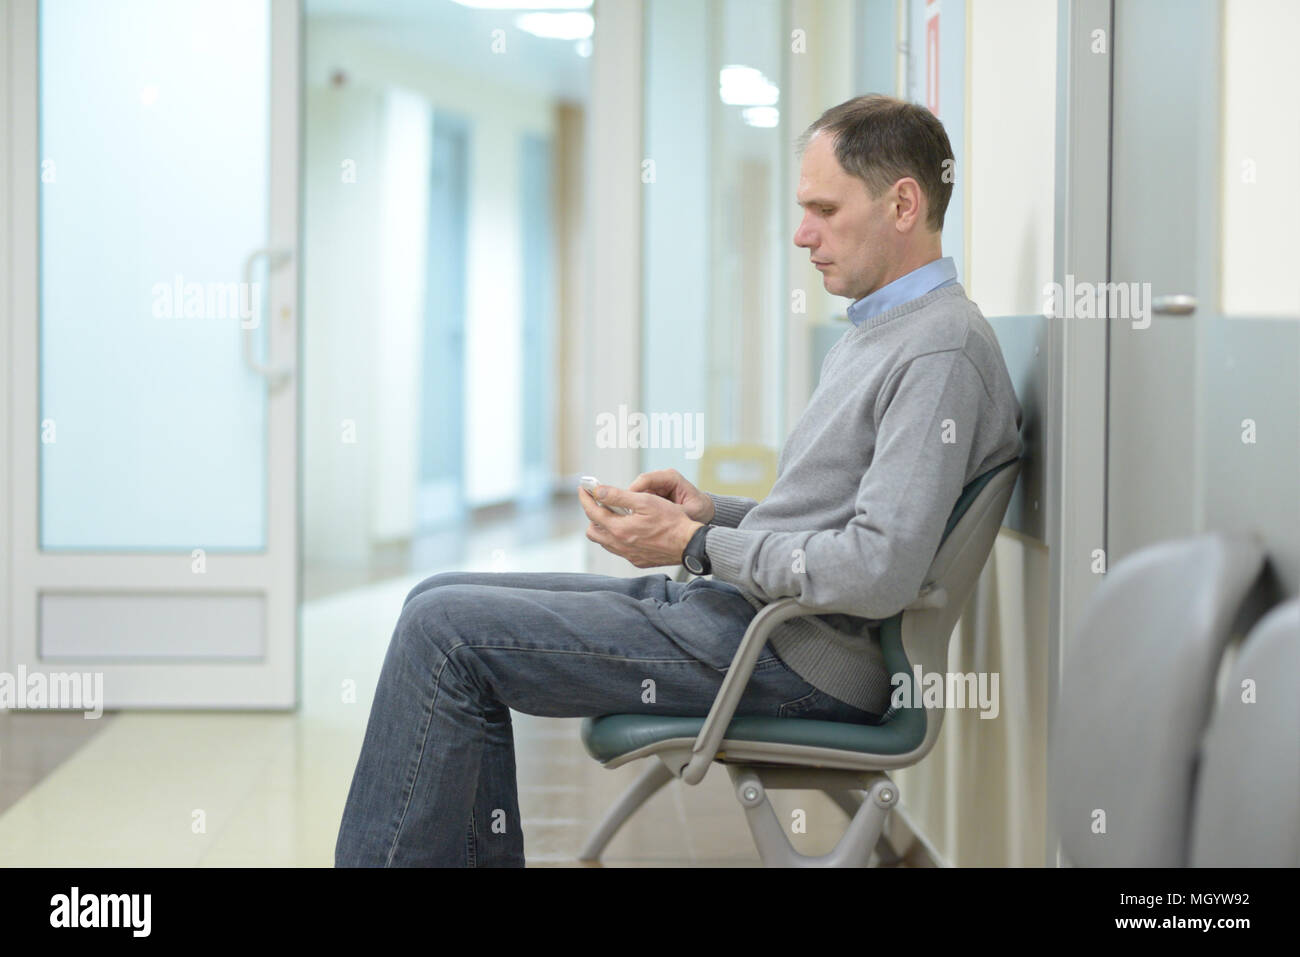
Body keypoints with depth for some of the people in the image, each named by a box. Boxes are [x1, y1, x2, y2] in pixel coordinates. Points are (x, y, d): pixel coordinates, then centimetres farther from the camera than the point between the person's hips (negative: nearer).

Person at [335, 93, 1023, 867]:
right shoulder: (876, 334, 18)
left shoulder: (943, 352, -16)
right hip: (736, 604, 11)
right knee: (445, 604, 9)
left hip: (793, 657, -11)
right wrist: (713, 510, 8)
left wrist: (697, 545, -16)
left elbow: (879, 573, -25)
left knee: (445, 630, -14)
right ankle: (484, 853, 7)